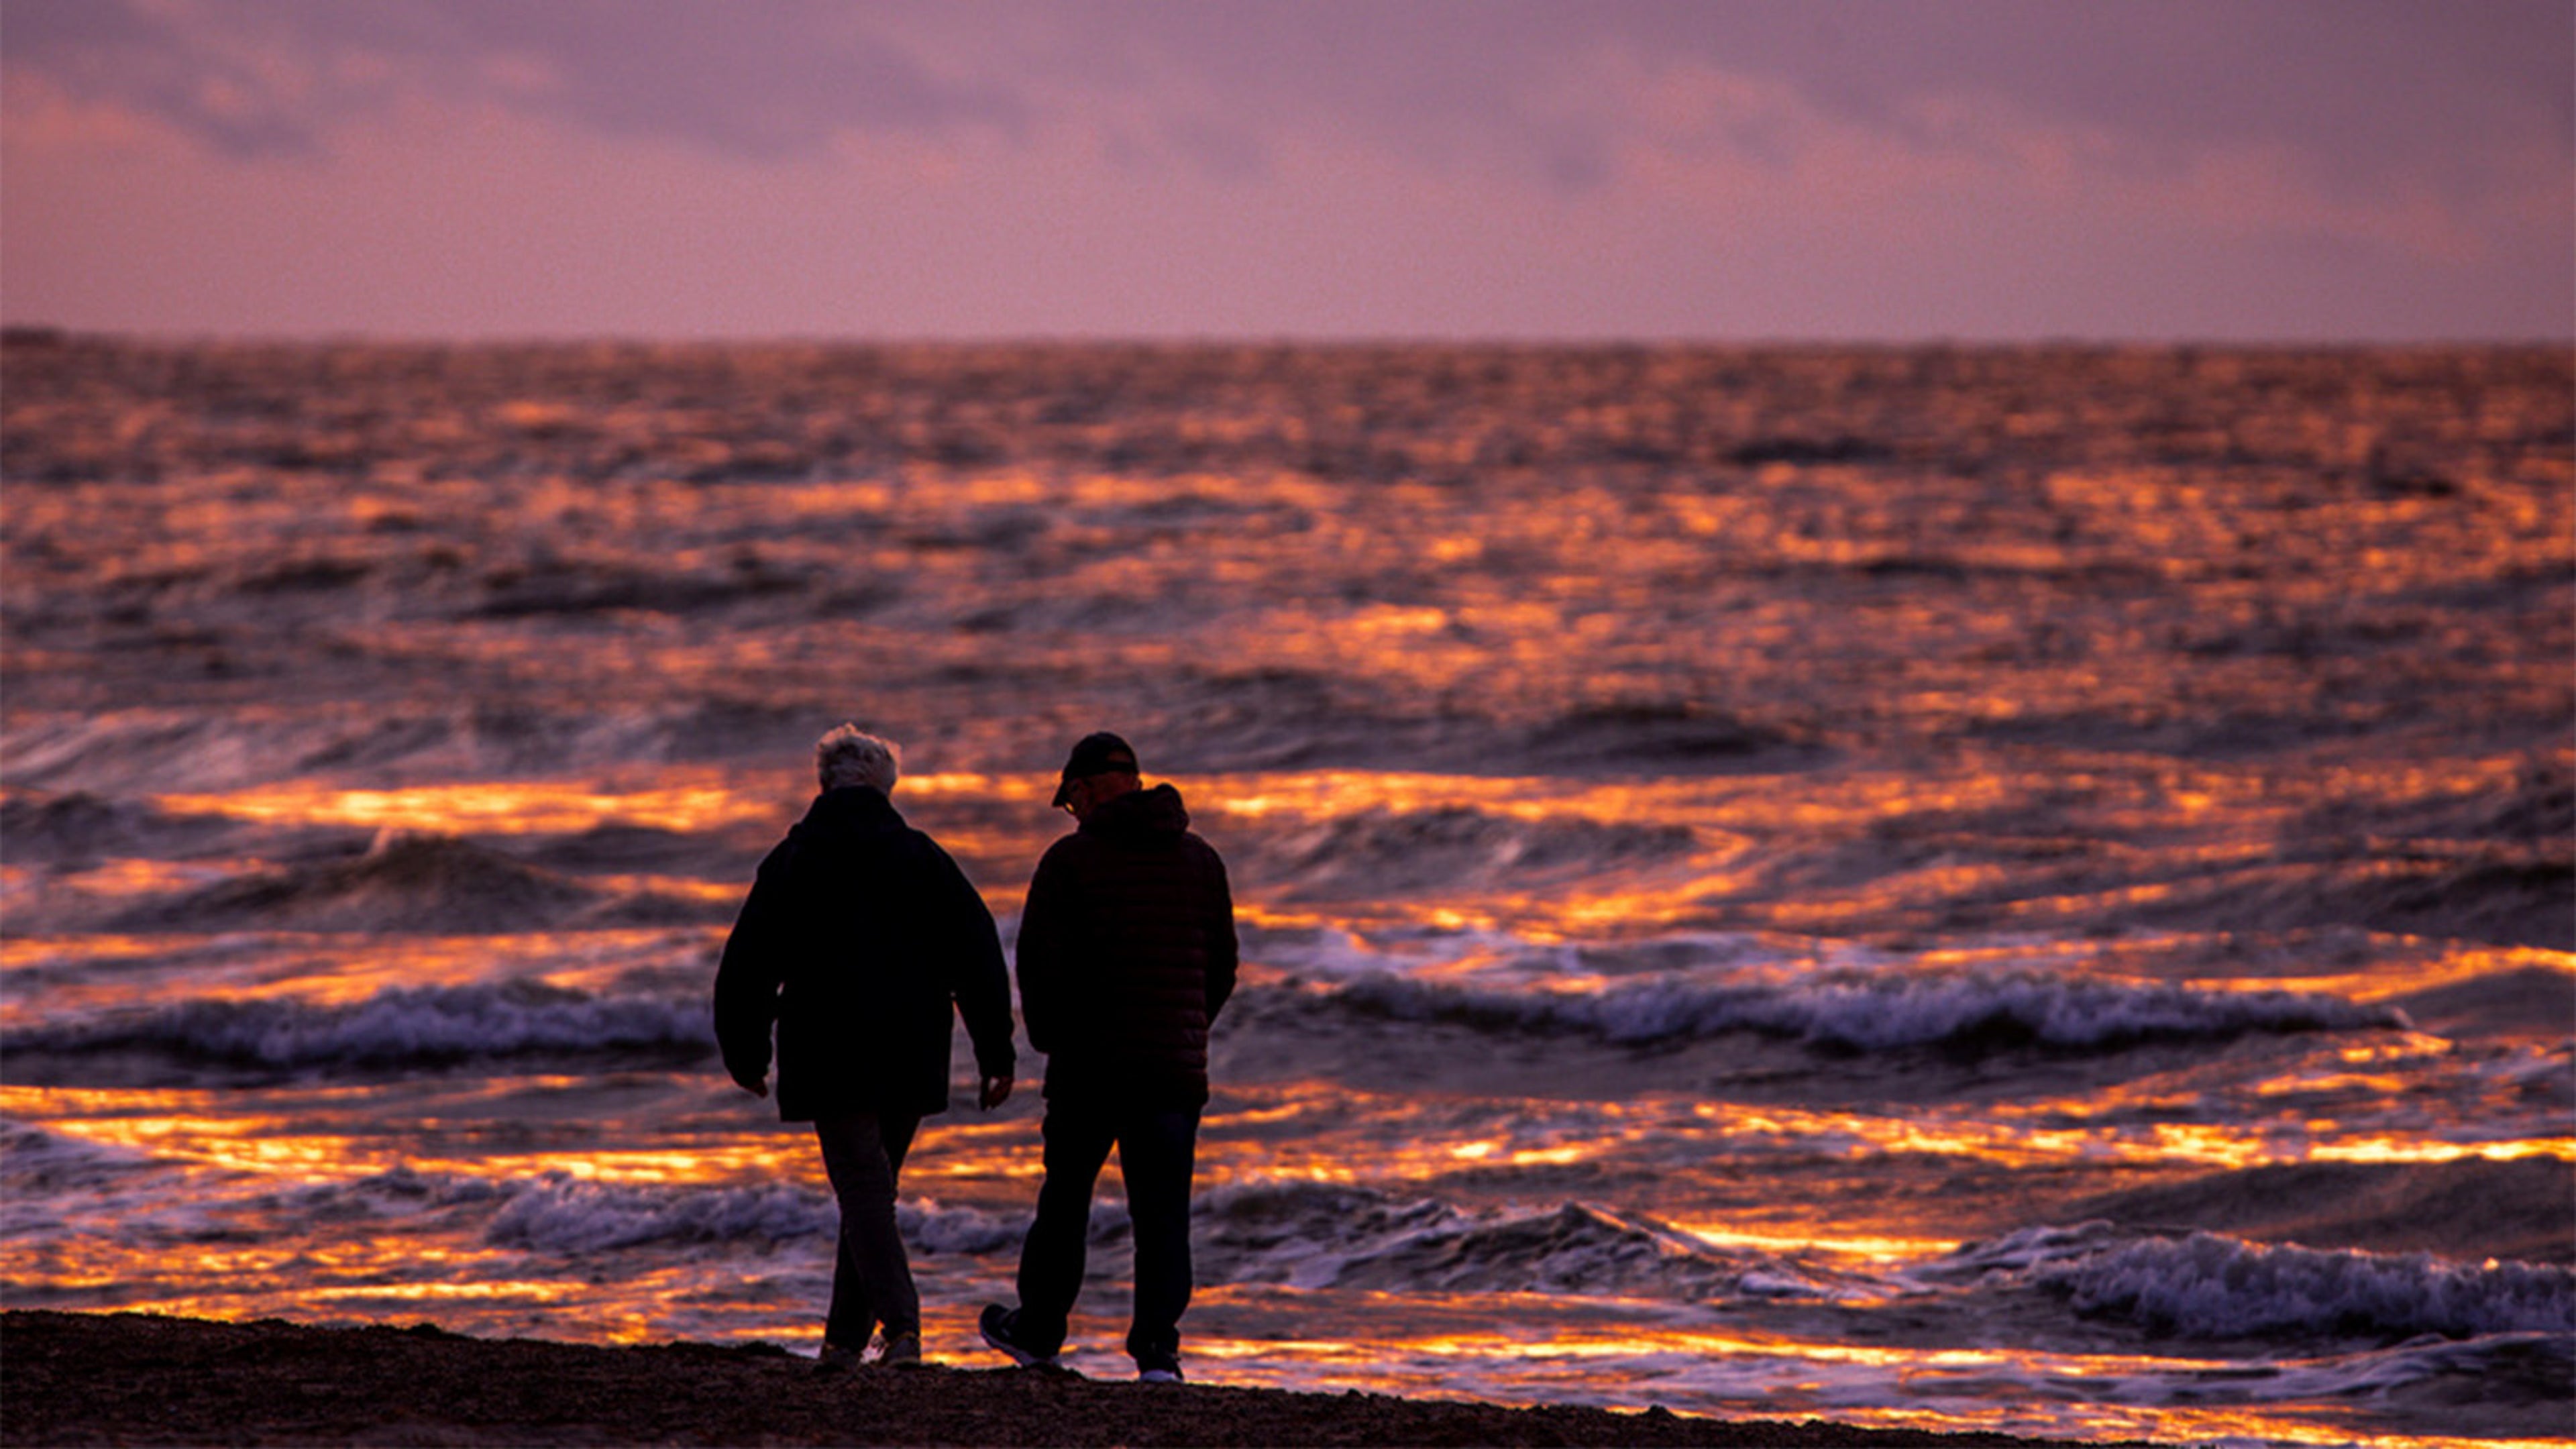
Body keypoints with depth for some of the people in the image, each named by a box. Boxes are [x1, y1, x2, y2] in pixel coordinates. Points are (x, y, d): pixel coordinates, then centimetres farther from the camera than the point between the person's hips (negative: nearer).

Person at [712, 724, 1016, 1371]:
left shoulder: (792, 862, 1)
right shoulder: (921, 857, 5)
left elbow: (746, 966, 3)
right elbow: (978, 954, 1)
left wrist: (745, 1056, 14)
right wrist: (996, 1053, 3)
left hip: (830, 1061, -3)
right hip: (910, 1062, 3)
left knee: (863, 1190, -6)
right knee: (872, 1189, 14)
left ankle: (901, 1324, -23)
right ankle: (847, 1335, 15)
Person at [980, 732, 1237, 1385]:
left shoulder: (1070, 859, -5)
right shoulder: (1200, 860, 7)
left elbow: (1039, 961, -8)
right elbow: (1221, 965, 10)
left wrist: (1049, 1037, 8)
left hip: (1089, 1062, -2)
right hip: (1175, 1065, 2)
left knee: (1066, 1195, 14)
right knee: (1163, 1213, 1)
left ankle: (1038, 1329, 27)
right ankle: (1157, 1347, -11)